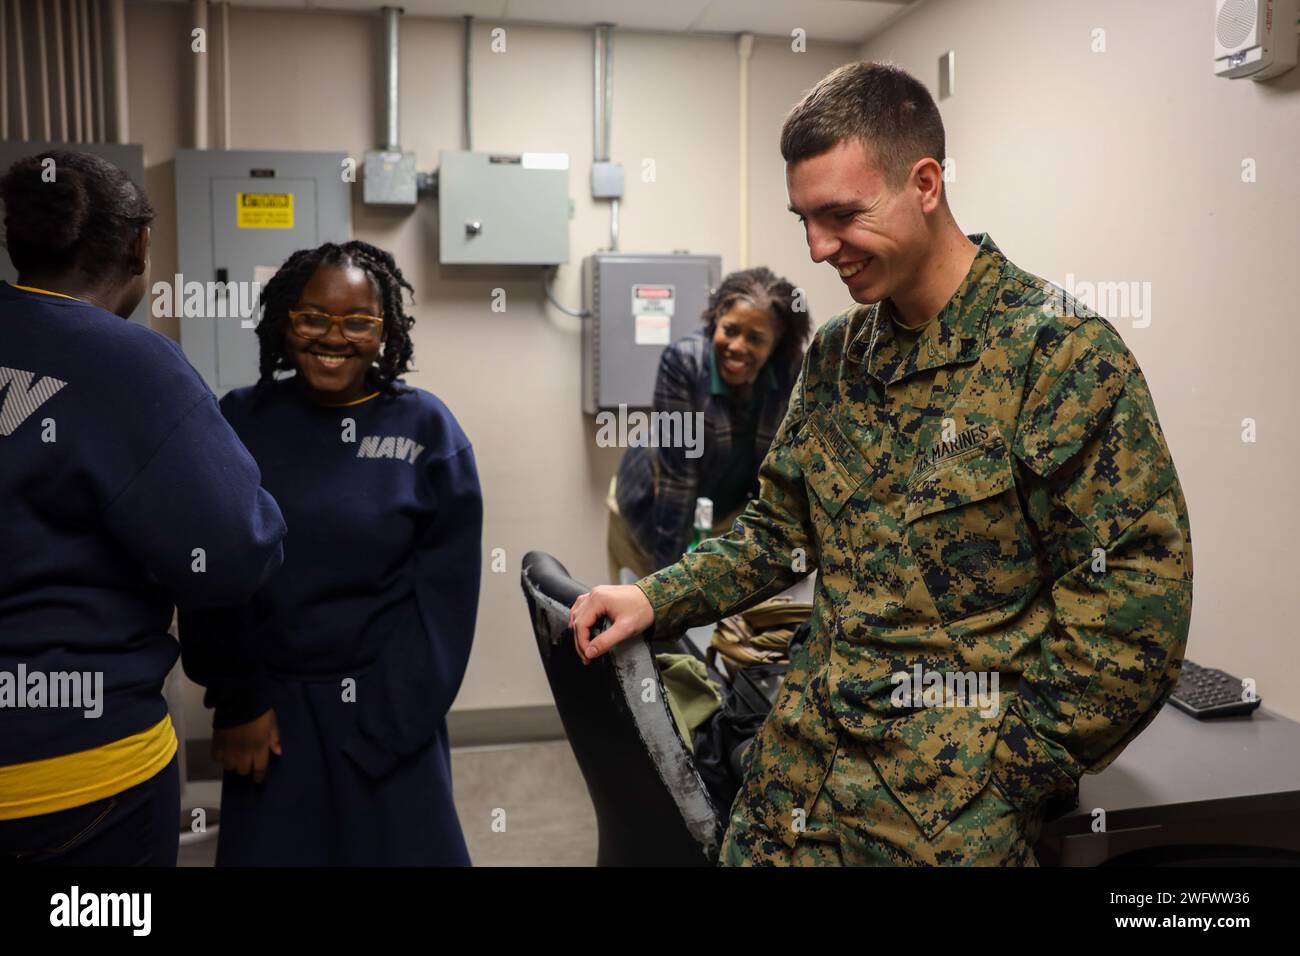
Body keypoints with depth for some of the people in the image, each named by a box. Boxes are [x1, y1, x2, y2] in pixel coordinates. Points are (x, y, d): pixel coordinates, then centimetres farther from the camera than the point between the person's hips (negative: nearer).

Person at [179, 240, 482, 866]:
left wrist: (392, 720, -10)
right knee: (269, 848, 14)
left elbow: (445, 586, -7)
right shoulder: (239, 422, -2)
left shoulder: (426, 428, -6)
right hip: (270, 701, 1)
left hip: (387, 702, -1)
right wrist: (236, 700, -4)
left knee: (400, 844, 11)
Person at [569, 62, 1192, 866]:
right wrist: (658, 599, 1)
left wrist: (1010, 772, -12)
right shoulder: (836, 353, 5)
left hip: (954, 800, -5)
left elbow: (1136, 604, -15)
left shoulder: (1061, 350, -15)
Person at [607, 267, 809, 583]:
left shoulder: (793, 372, -18)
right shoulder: (683, 360, -26)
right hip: (653, 507, -2)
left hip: (729, 512, 3)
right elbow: (676, 474, -26)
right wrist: (670, 569, -24)